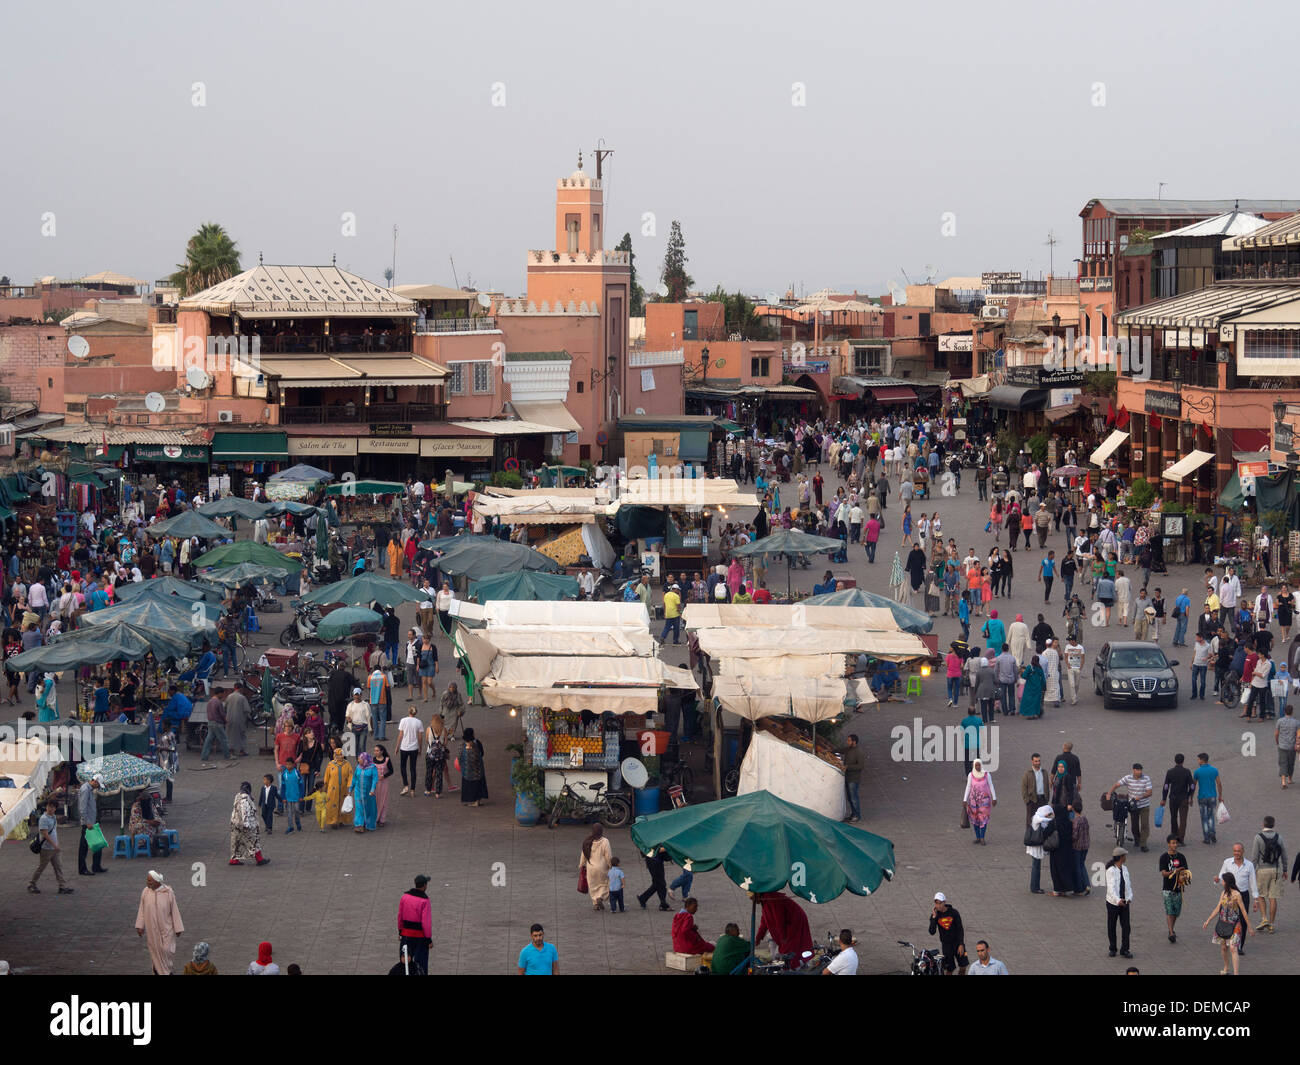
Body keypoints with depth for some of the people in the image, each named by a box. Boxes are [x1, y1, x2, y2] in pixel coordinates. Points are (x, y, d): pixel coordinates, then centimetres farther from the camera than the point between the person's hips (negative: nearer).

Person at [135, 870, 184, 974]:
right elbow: (142, 910, -1)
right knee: (155, 950, 12)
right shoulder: (145, 892, -11)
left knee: (167, 950, 1)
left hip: (166, 927, -2)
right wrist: (140, 926, -3)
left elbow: (175, 910, -9)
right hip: (152, 928, 2)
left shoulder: (168, 893, -17)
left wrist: (178, 928, -5)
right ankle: (162, 972, 33)